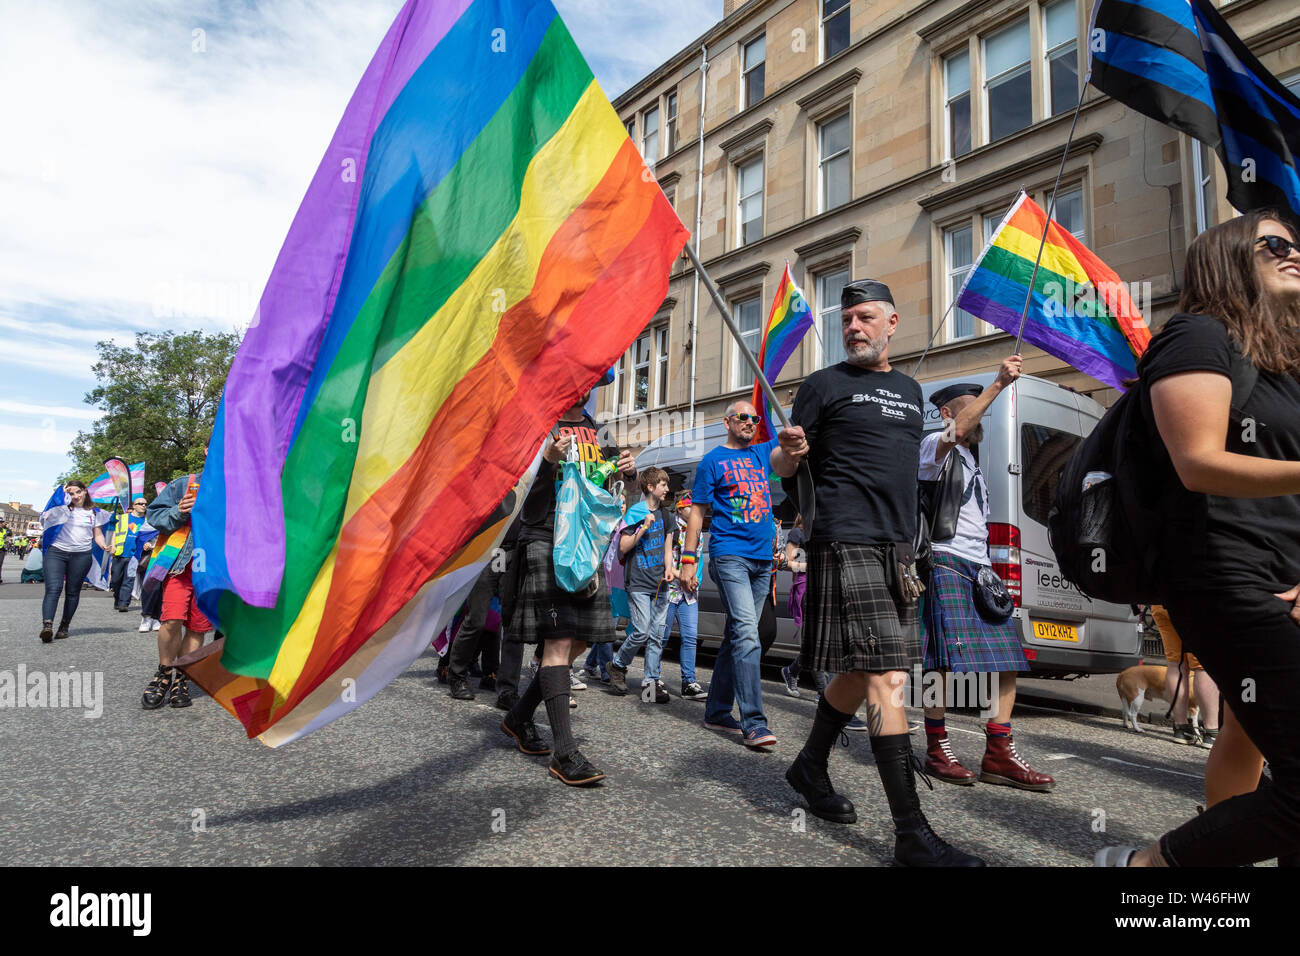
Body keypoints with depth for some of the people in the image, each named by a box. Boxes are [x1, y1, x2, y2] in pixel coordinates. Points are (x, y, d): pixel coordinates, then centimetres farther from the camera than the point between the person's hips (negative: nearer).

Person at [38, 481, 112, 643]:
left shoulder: (94, 512, 13)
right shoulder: (63, 508, 9)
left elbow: (98, 534, 14)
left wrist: (104, 546, -4)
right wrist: (63, 491, -3)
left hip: (82, 555, 2)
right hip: (56, 552, -2)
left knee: (73, 591, 6)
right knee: (53, 588, -14)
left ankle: (64, 626, 15)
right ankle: (47, 625, -23)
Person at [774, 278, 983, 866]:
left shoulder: (910, 390, 21)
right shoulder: (824, 385, 3)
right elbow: (785, 468, -1)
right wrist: (789, 451, -20)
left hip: (896, 548, 7)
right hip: (847, 542, -7)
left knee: (862, 673, 13)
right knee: (885, 677, -11)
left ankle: (810, 768, 33)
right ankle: (912, 835, -6)